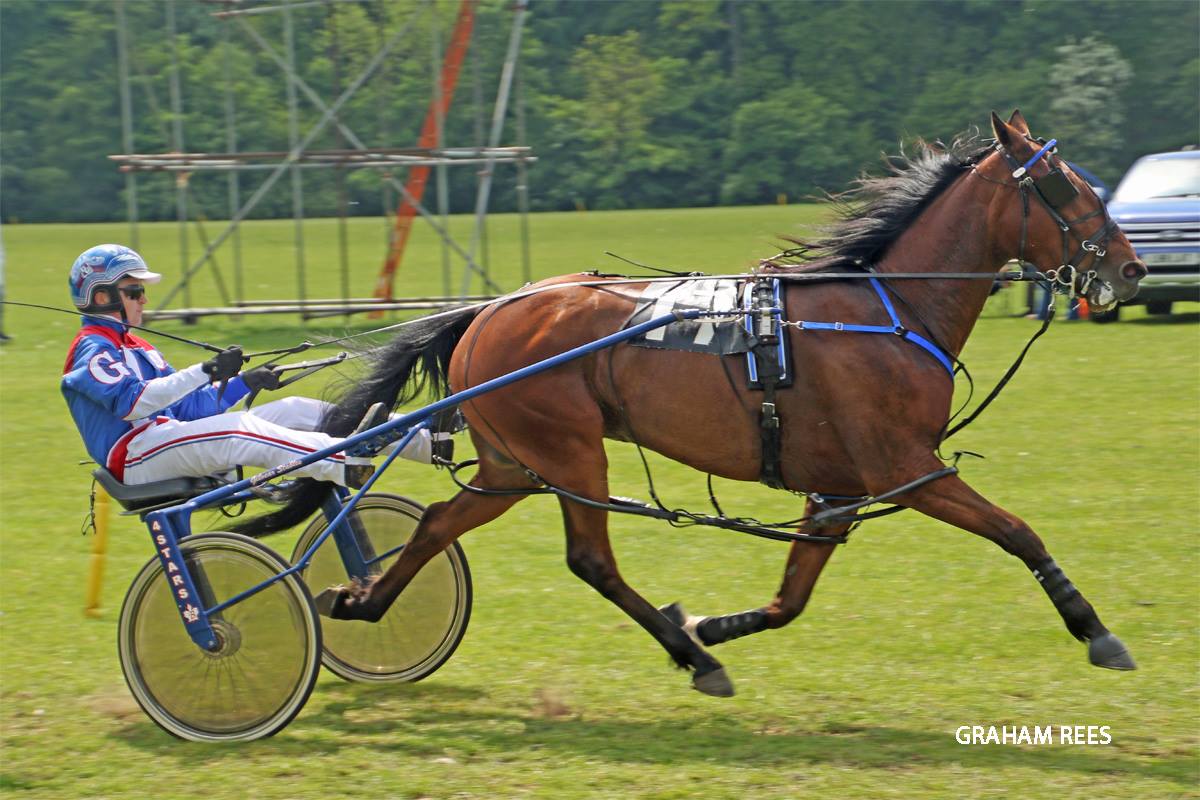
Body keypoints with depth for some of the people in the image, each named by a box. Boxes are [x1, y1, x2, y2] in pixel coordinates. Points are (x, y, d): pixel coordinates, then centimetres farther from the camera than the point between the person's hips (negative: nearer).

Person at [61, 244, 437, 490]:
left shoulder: (134, 348, 25)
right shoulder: (93, 350, -4)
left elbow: (188, 406, 21)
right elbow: (130, 401, -23)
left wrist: (243, 382, 6)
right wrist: (205, 372, -28)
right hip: (135, 457, -9)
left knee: (295, 410, -4)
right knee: (237, 431, -35)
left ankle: (427, 442, -12)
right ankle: (348, 464, -55)